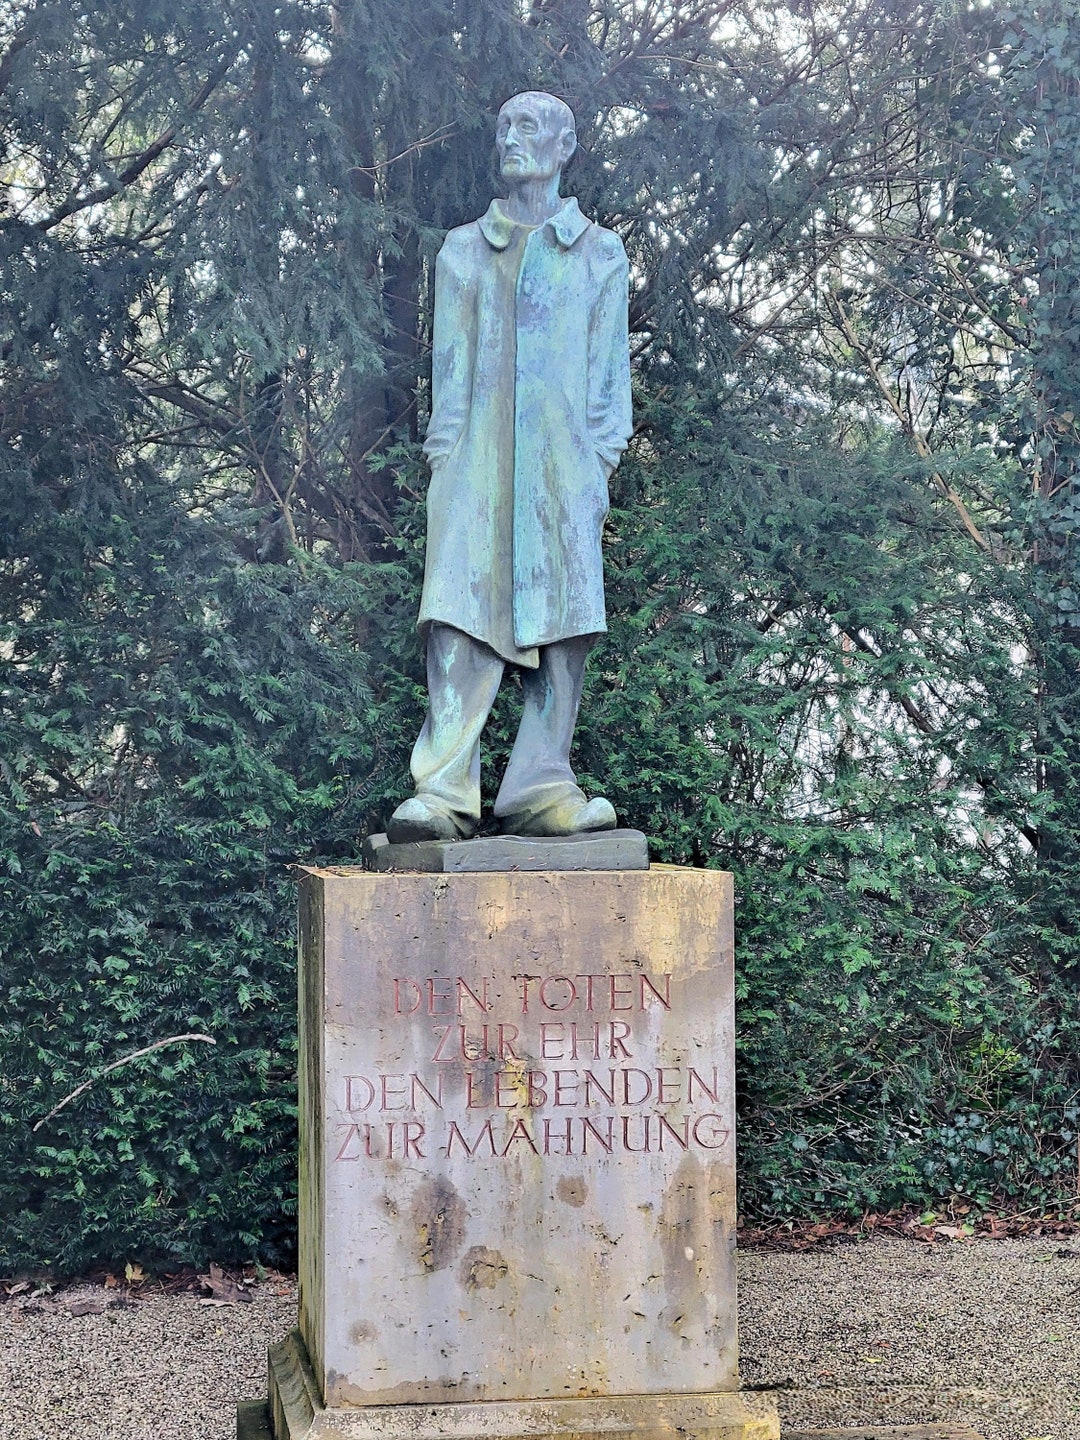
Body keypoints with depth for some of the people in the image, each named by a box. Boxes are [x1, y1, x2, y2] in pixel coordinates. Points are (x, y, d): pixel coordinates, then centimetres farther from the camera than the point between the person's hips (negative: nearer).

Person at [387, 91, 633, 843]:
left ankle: (541, 788, -3)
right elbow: (449, 360, 12)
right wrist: (445, 459, 1)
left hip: (563, 460, 0)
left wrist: (602, 463, 0)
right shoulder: (464, 250, 17)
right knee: (462, 615, -11)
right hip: (478, 460, 0)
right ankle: (444, 792, -16)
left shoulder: (600, 253, 15)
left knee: (563, 617, -6)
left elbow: (609, 366, 10)